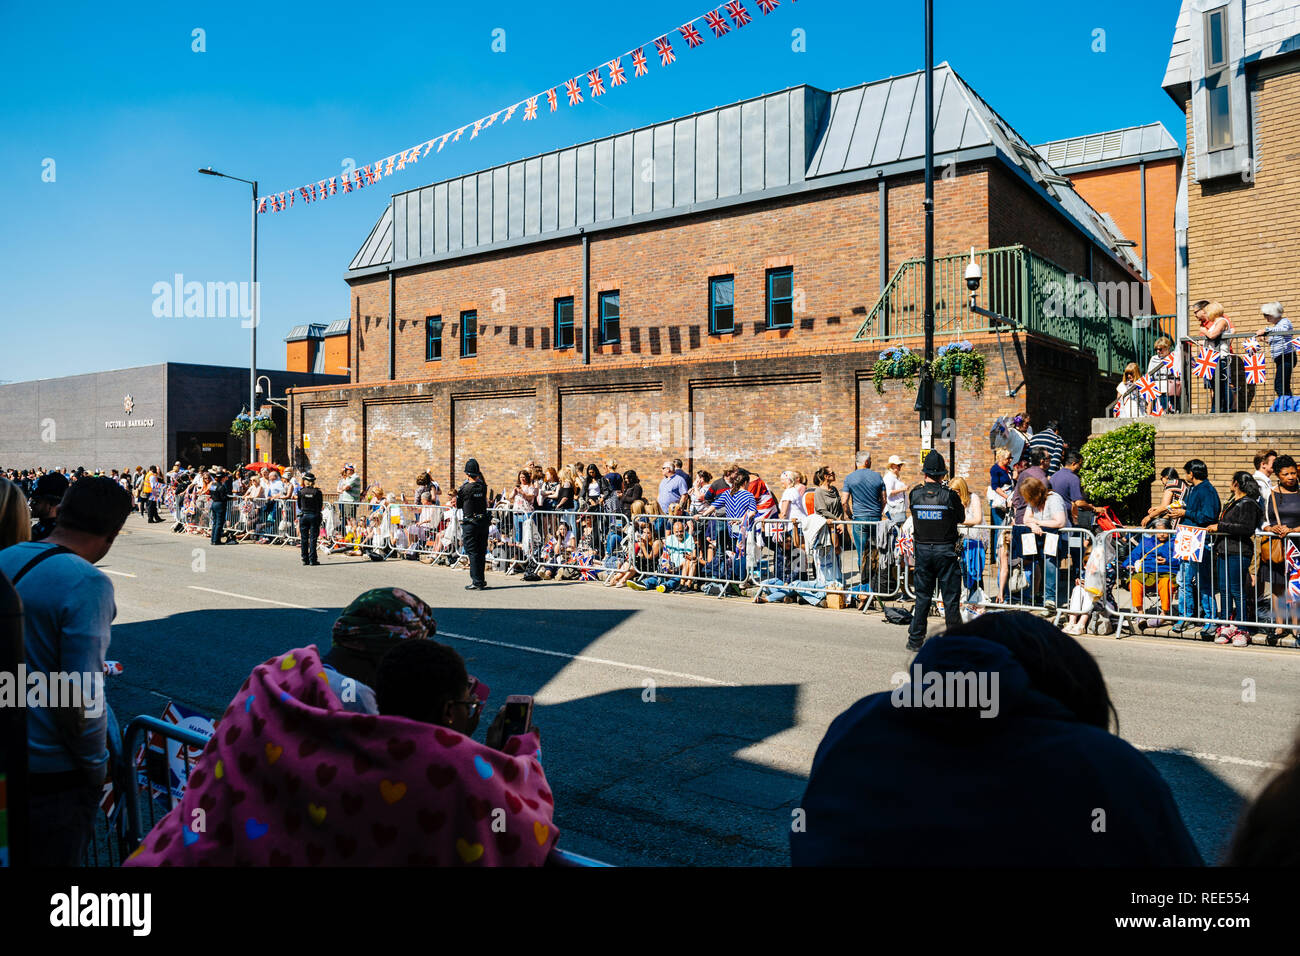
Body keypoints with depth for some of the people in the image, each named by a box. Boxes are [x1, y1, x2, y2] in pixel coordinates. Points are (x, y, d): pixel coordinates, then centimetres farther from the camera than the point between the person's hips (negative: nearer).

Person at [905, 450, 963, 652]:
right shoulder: (950, 495, -10)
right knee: (951, 597, 5)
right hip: (945, 550, -3)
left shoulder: (915, 494, -5)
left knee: (922, 597, 13)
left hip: (922, 550, 3)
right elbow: (961, 518, 4)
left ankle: (915, 640, 16)